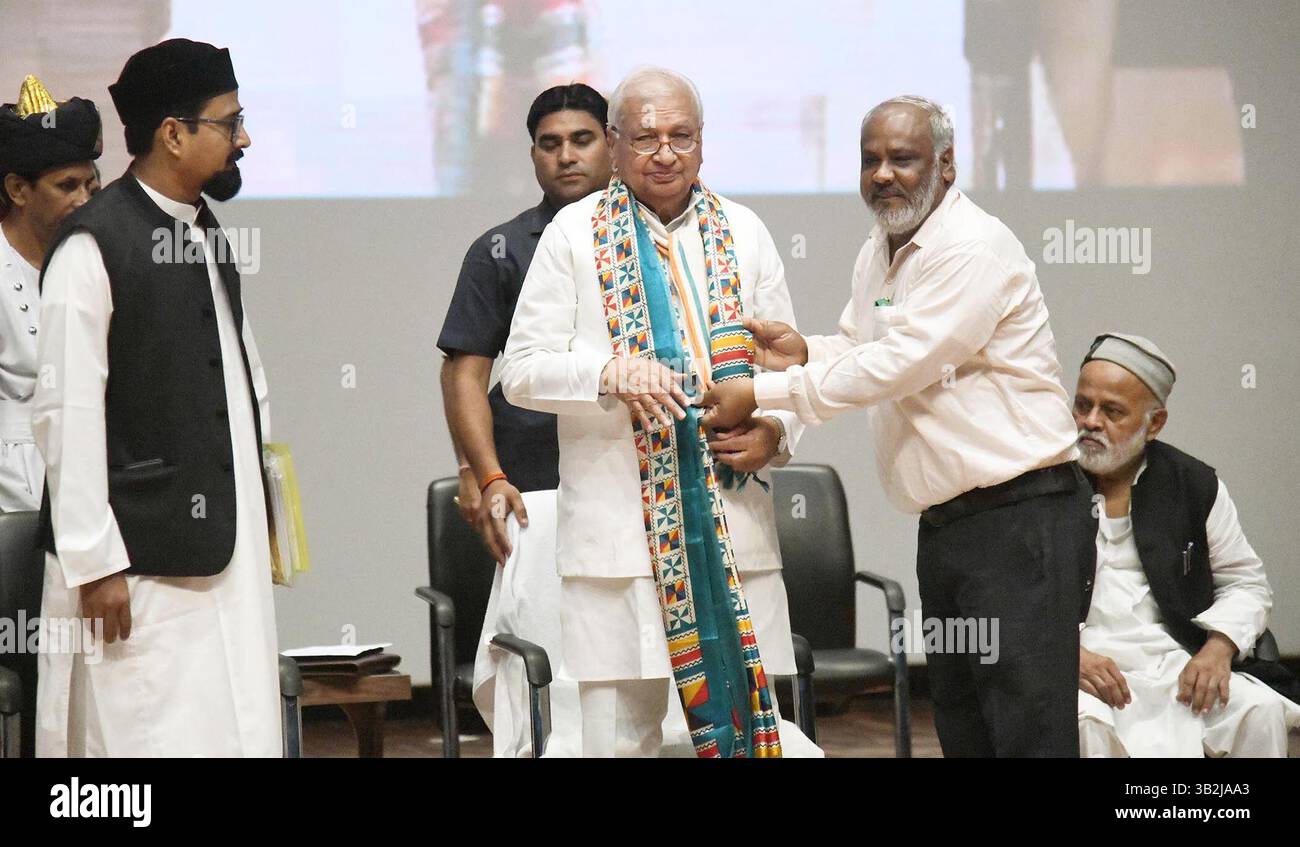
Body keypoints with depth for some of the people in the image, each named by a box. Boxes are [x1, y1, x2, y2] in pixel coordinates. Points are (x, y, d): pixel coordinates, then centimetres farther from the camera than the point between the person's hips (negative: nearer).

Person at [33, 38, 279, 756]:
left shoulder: (207, 234, 13)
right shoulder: (93, 246, -12)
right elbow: (68, 413, -14)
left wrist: (258, 526, 15)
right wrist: (94, 561, -15)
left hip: (224, 546, 8)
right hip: (140, 562, -8)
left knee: (237, 734, 7)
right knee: (153, 735, -6)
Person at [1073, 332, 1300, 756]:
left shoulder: (1196, 486, 11)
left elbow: (1247, 582, 17)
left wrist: (1219, 649, -4)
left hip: (1175, 661, 4)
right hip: (1066, 667, -3)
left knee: (1261, 712, -21)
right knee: (1085, 723, -37)